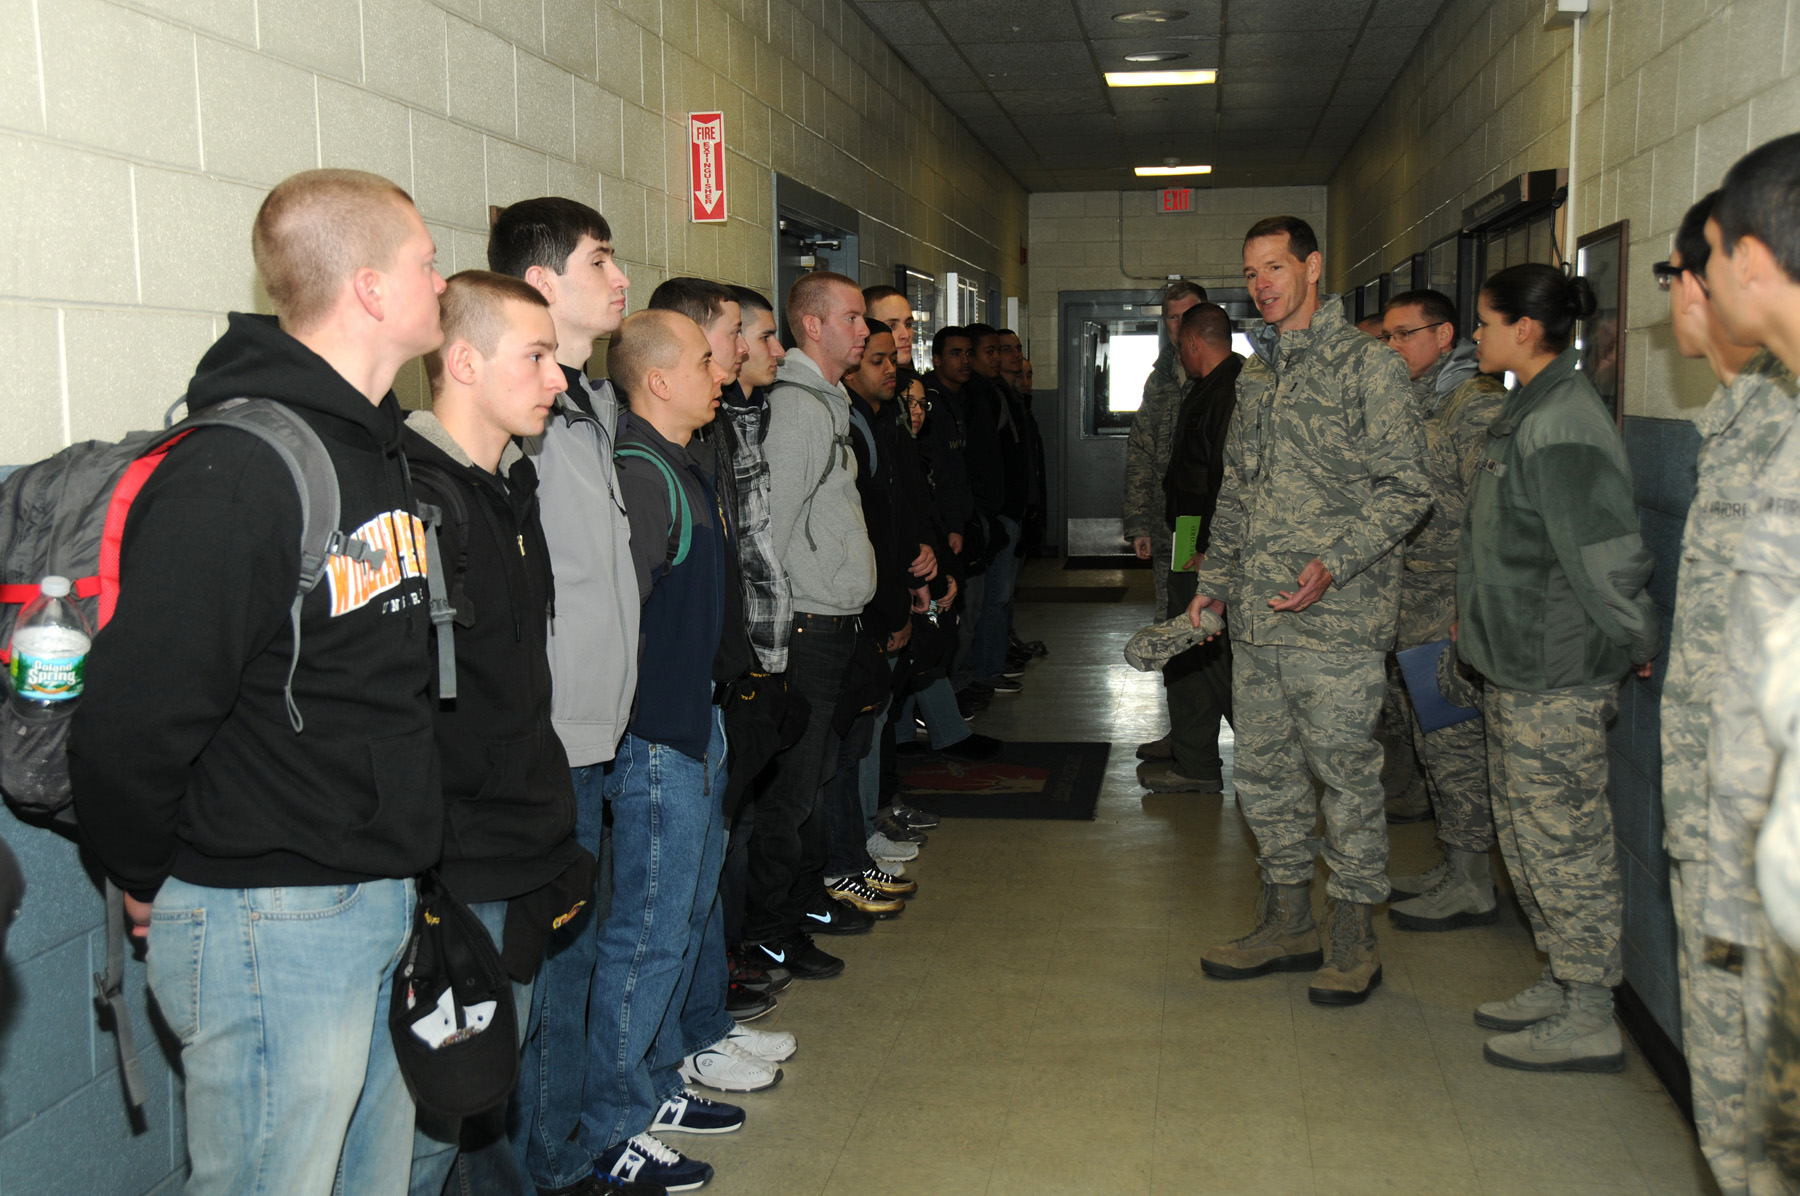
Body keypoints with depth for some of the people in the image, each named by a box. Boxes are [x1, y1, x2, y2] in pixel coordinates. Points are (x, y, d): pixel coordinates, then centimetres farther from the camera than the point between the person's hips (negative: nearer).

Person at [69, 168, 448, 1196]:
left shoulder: (383, 447, 9)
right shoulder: (235, 475, -22)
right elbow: (129, 726, -22)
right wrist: (149, 880, -6)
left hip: (384, 903, 9)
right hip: (272, 927, -9)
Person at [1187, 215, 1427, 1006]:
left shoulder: (1366, 364, -6)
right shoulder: (1256, 373, 16)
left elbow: (1405, 487, -10)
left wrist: (1335, 565, -20)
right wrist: (1216, 578, 16)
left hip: (1336, 617, -7)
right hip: (1257, 616, 7)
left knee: (1344, 770, 0)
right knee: (1264, 769, 13)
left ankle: (1353, 935, 14)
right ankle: (1287, 920, 27)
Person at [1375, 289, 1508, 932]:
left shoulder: (1479, 403, -12)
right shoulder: (1410, 403, 16)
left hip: (1453, 601, -9)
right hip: (1406, 602, 9)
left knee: (1451, 735, -4)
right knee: (1420, 731, 13)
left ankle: (1471, 884, 6)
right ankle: (1455, 867, 25)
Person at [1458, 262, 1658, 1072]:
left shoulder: (1562, 426, -20)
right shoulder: (1528, 412, 12)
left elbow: (1605, 554, -23)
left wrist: (1641, 644, -13)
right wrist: (1478, 618, 19)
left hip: (1556, 678, -10)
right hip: (1517, 667, 10)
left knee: (1563, 838, -1)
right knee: (1525, 832, 17)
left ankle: (1589, 1022, 10)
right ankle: (1563, 985, 30)